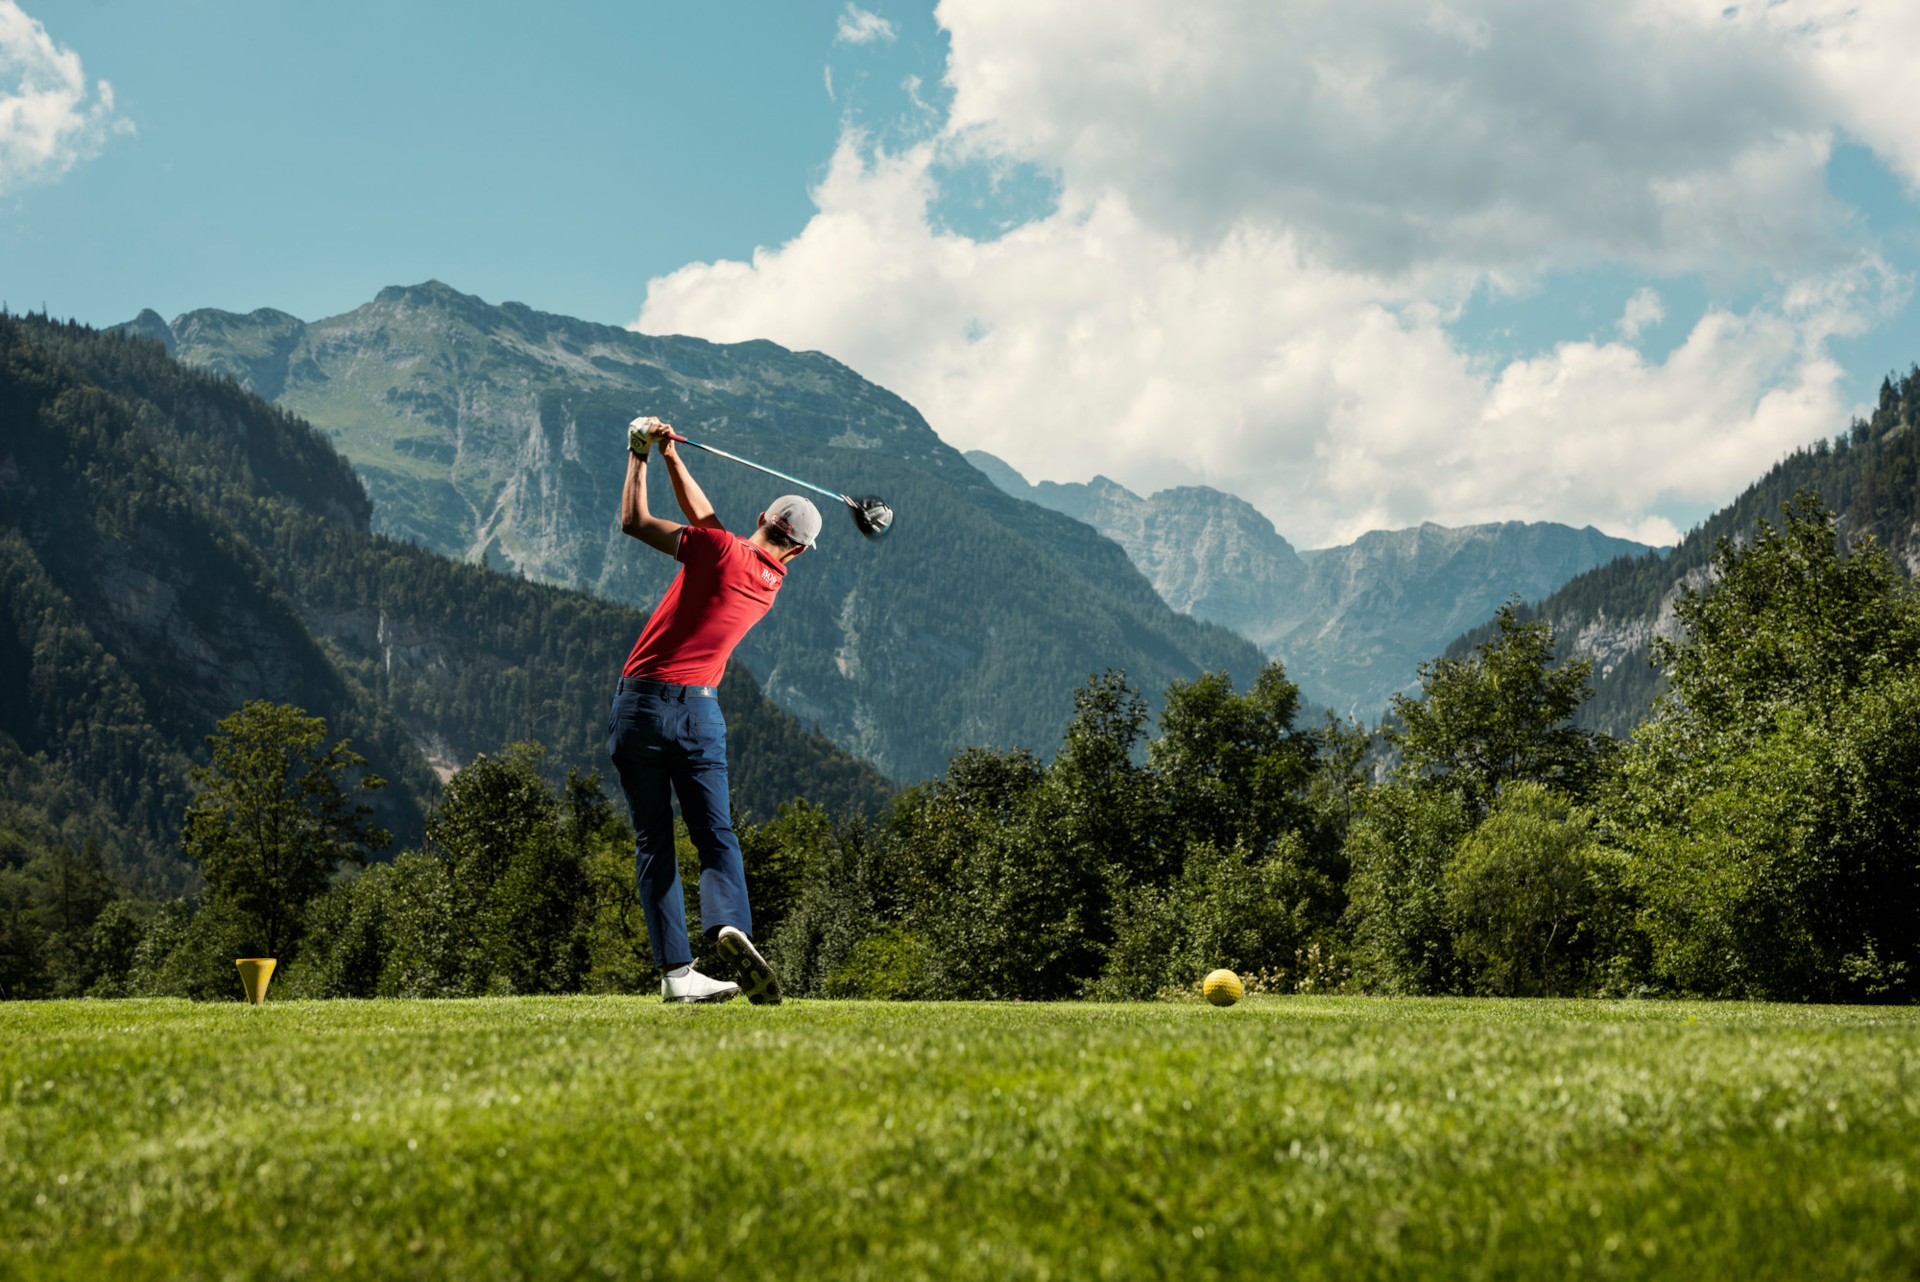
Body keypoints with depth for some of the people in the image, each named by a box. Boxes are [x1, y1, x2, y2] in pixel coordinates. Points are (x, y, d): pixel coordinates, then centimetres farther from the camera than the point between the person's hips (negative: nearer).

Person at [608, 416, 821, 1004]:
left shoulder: (721, 550, -5)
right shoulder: (773, 582, 12)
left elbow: (634, 521, 1)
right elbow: (705, 518, 22)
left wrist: (639, 457, 11)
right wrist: (672, 458, 23)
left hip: (638, 705, -2)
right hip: (698, 710, 2)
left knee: (653, 843, 2)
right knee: (716, 837, -1)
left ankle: (676, 971, -5)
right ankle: (730, 924, -31)